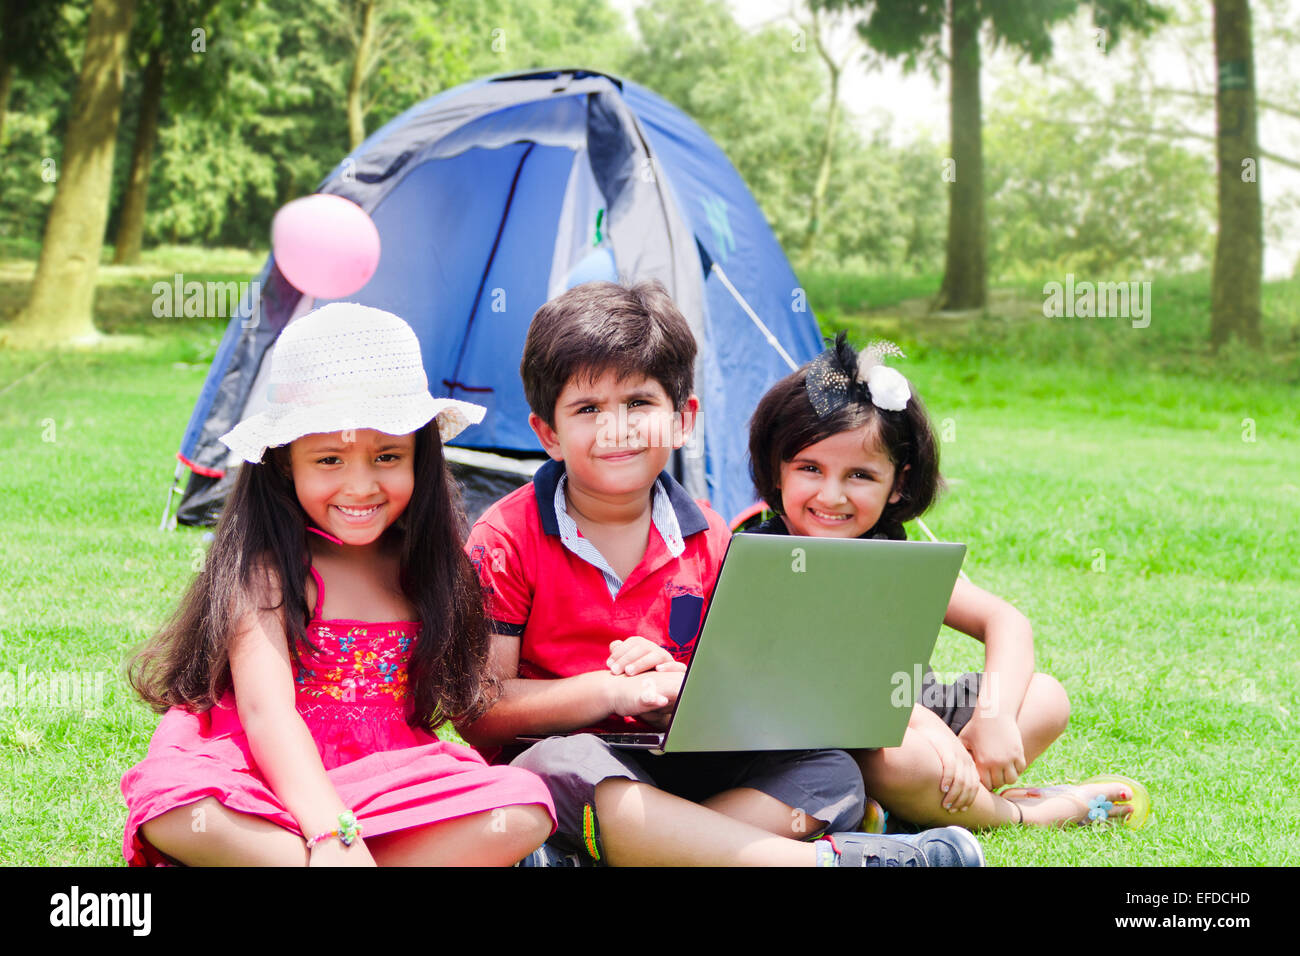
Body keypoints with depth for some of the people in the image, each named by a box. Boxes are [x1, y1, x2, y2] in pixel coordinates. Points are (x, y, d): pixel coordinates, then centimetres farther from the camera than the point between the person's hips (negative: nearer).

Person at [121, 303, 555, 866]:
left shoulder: (425, 563, 7)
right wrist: (333, 834, -36)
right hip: (273, 788, -4)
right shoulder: (266, 567, -8)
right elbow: (267, 711, -21)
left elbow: (467, 699, 10)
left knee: (523, 812, -22)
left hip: (389, 788, 5)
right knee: (172, 806, -35)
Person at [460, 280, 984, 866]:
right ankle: (823, 861, -35)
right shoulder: (506, 539, -5)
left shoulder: (708, 541, 7)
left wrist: (680, 687, -12)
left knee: (830, 774, -15)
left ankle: (585, 856, -36)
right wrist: (613, 691, -21)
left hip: (679, 764, 5)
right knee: (566, 768, -39)